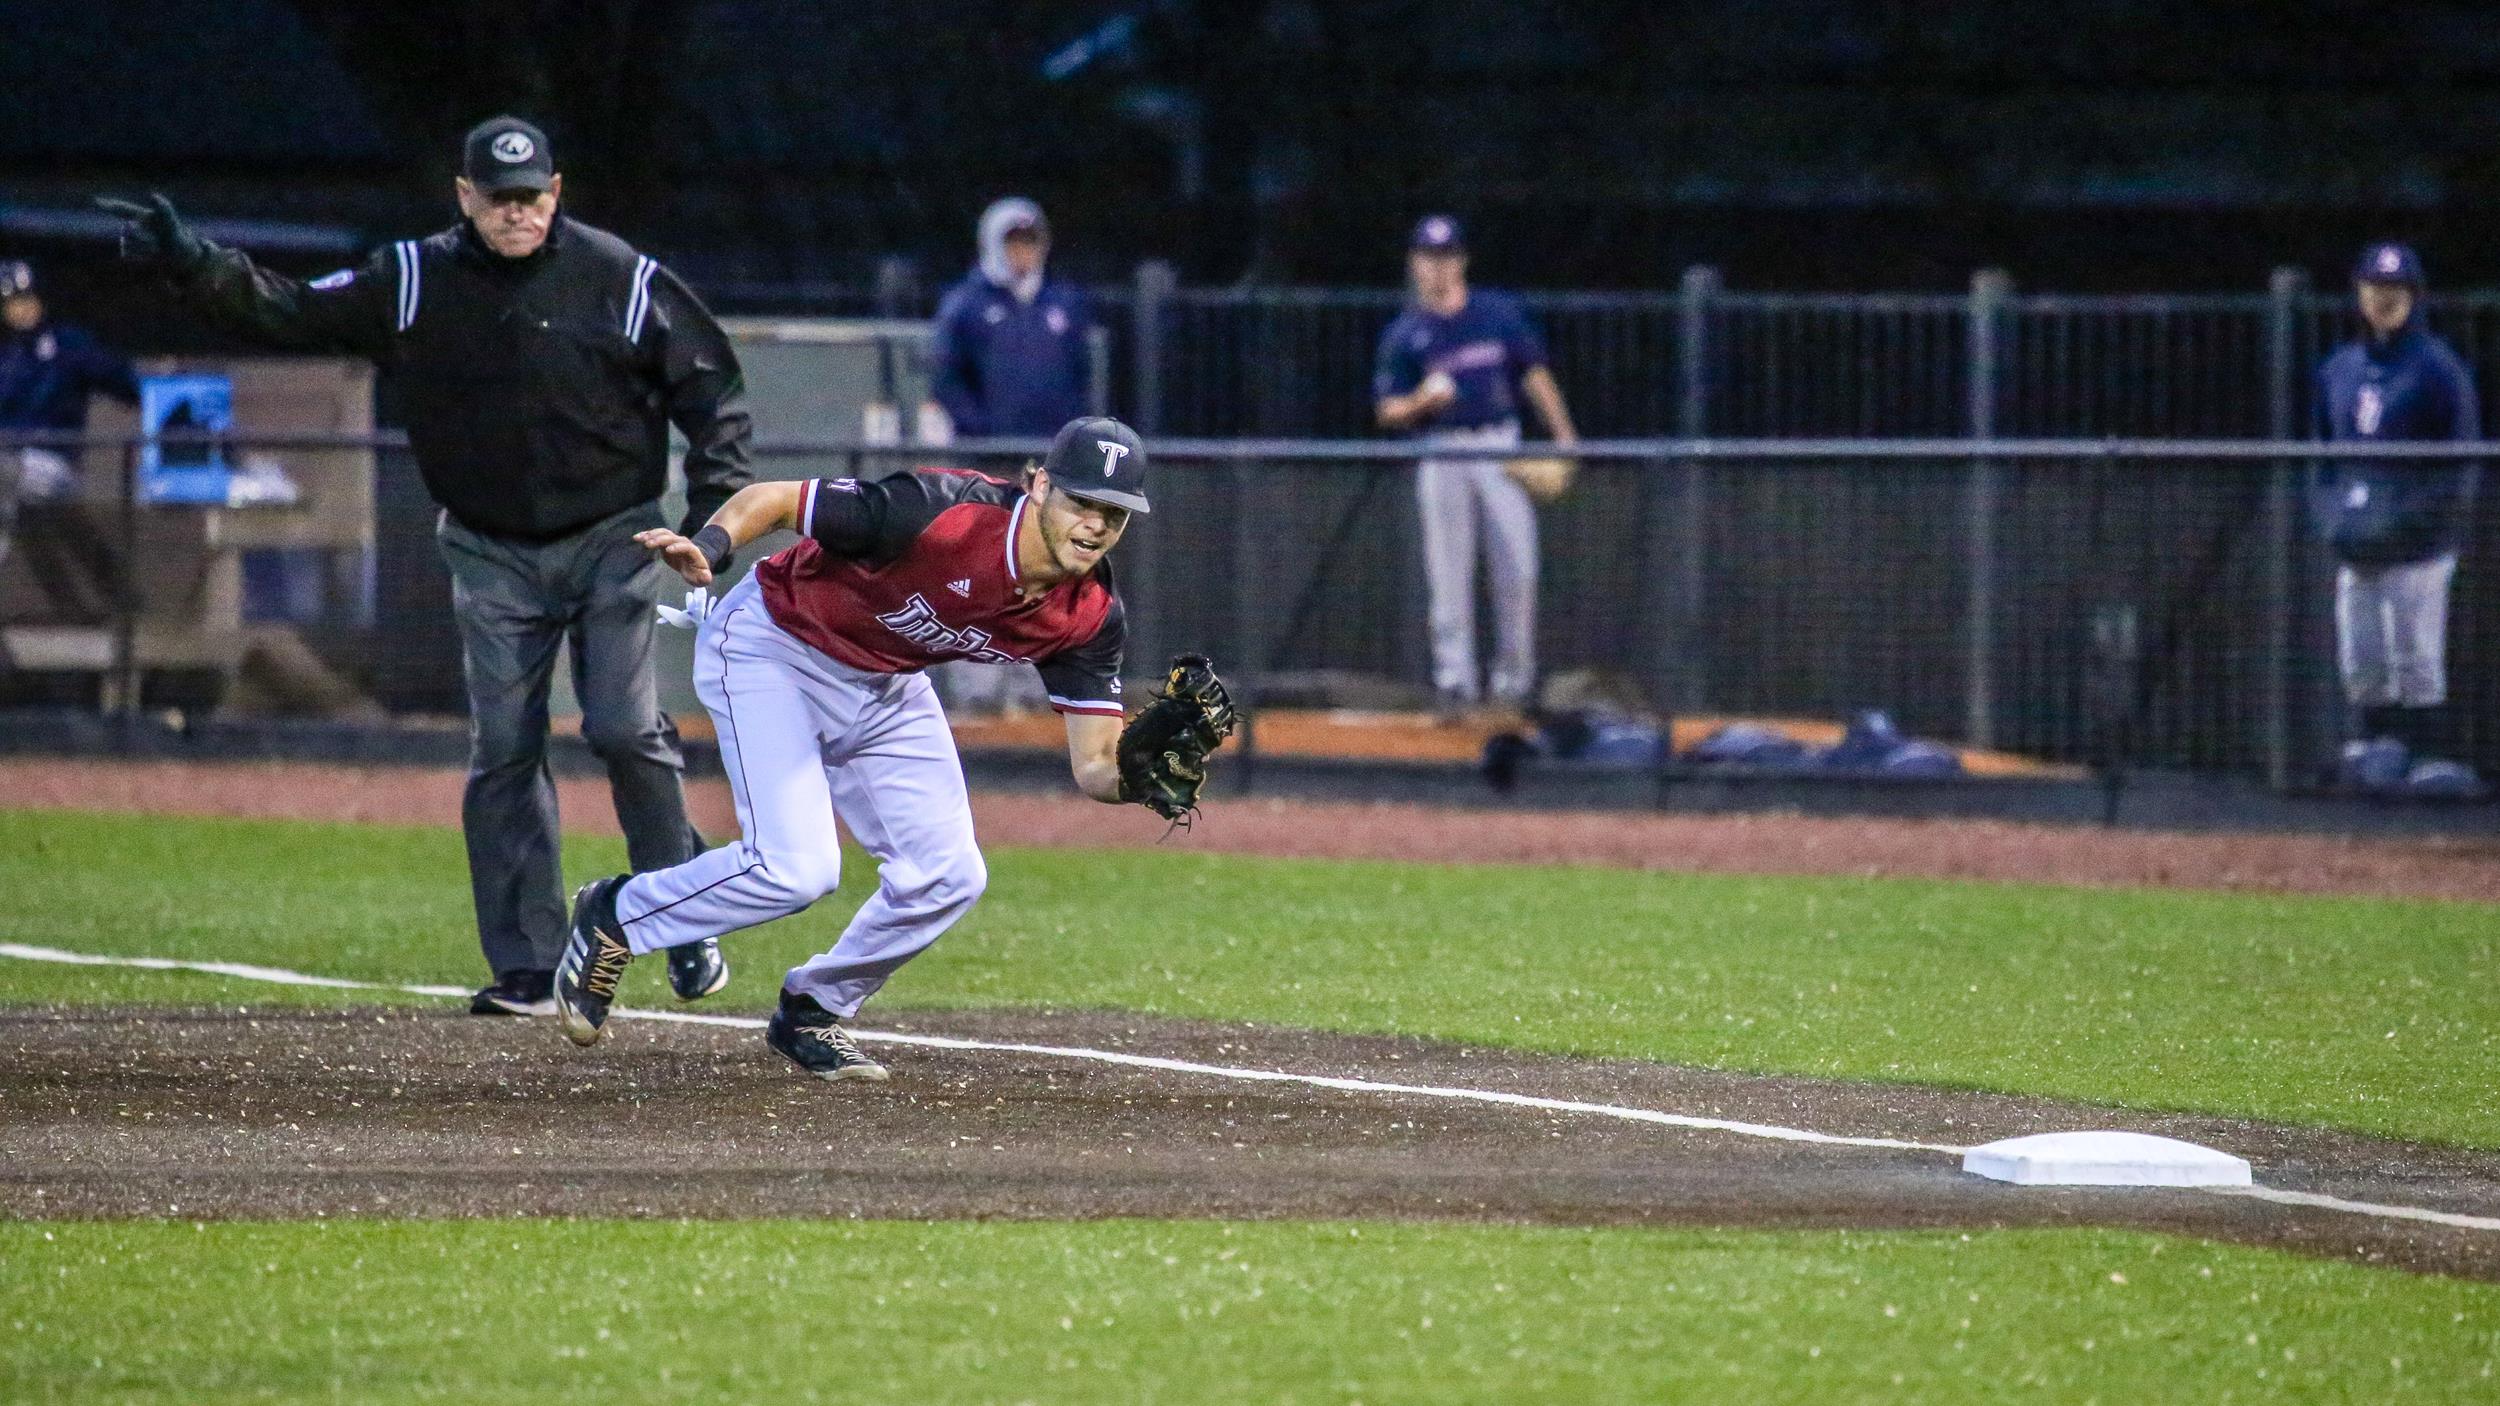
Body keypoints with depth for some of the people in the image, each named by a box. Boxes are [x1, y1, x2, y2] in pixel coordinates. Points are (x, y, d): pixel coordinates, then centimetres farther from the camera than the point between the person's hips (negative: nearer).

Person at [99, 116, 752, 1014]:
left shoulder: (620, 280, -8)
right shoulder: (414, 282, -3)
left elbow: (709, 382, -1)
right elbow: (292, 315, -3)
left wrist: (717, 495, -10)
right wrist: (193, 266, -17)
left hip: (611, 541, -2)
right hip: (492, 554, 3)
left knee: (625, 729, -12)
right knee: (502, 753, -1)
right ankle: (527, 968, 3)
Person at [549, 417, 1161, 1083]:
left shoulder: (1090, 617, -15)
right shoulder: (943, 514, -33)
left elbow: (1095, 768, -12)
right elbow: (771, 499, -25)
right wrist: (708, 548, -45)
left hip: (884, 687, 7)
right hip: (772, 647, -7)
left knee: (947, 876, -1)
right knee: (795, 866, -20)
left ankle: (812, 1010, 23)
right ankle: (614, 916, 5)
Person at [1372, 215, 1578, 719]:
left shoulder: (1500, 313, 7)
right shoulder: (1404, 334, 5)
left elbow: (1535, 374, 9)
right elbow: (1388, 412, 3)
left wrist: (1563, 435, 1)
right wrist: (1423, 400, -18)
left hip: (1501, 448, 1)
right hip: (1441, 456, -1)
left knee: (1518, 568, -5)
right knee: (1448, 574, -4)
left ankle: (1512, 676, 7)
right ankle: (1454, 677, 0)